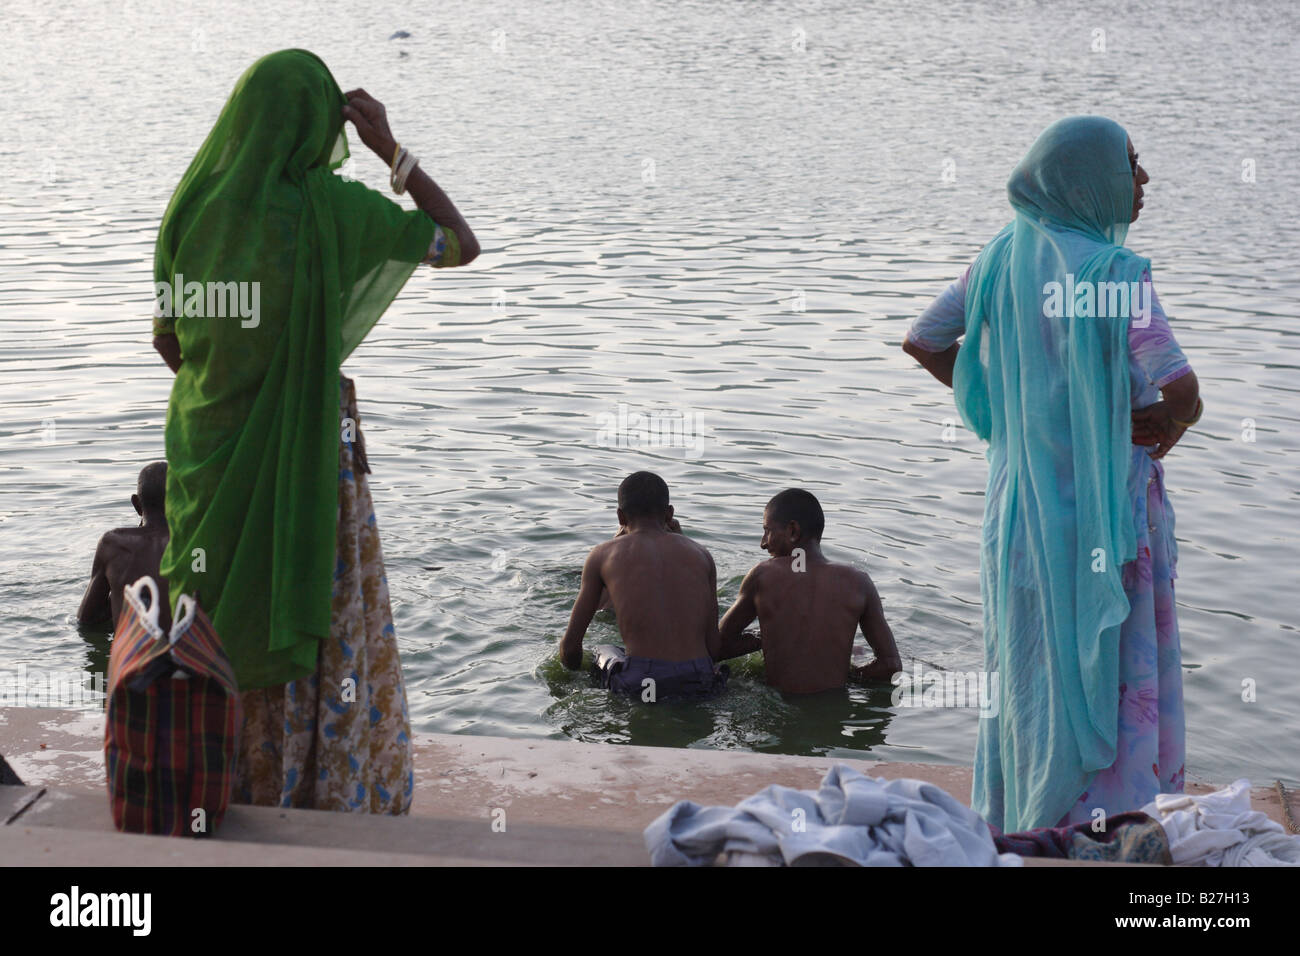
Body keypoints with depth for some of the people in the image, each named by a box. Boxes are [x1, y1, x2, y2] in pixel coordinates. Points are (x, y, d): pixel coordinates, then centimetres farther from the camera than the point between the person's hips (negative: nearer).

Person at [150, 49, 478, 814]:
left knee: (219, 631, 17)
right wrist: (390, 148, -3)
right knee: (320, 631, 8)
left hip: (209, 444, 5)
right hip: (305, 447, -5)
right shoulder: (330, 207, -15)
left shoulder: (195, 203, -2)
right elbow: (462, 244, -5)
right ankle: (333, 797, 16)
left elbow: (168, 338, 5)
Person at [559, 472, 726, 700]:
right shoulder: (701, 554, 12)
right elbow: (713, 647, 9)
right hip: (700, 683, 2)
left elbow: (571, 644, 10)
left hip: (637, 684, -1)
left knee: (604, 652, 32)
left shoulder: (603, 554, 7)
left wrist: (574, 673, 31)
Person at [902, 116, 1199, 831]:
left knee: (1029, 658, 18)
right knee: (1111, 663, 6)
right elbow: (1180, 389, -26)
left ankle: (1016, 818, 29)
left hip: (1022, 496, 6)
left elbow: (923, 341, 9)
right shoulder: (1115, 272, -18)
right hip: (1105, 501, -6)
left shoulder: (1002, 257, 1)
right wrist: (1171, 425, -4)